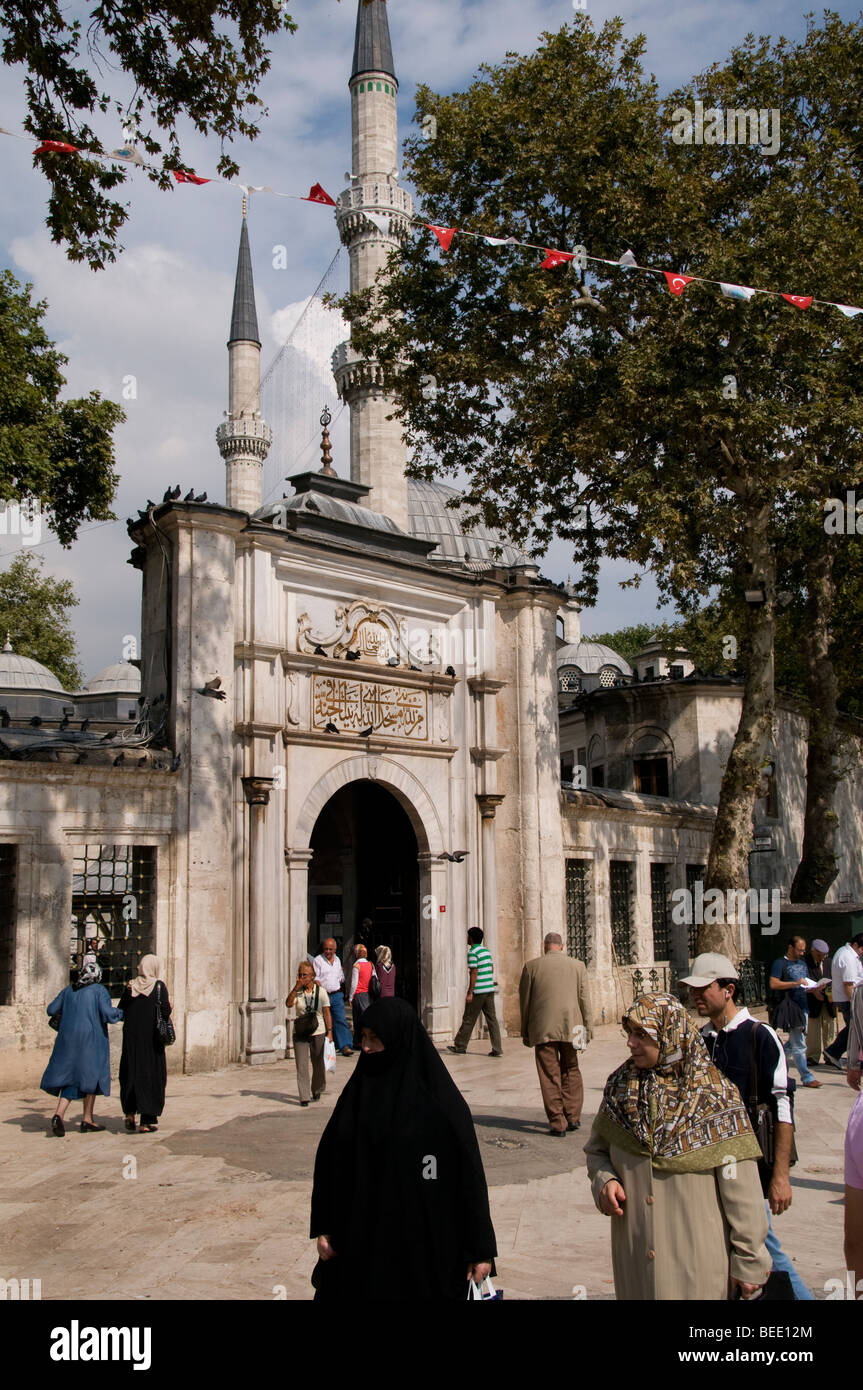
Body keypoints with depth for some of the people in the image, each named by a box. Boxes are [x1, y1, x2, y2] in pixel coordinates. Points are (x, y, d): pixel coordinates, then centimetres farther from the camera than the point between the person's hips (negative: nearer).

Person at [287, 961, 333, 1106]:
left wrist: (329, 1032, -4)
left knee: (318, 1064, 11)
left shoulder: (320, 991, 0)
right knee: (301, 1065, -7)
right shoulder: (297, 992, 2)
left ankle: (317, 1091, 31)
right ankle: (304, 1096, -3)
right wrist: (296, 988, -22)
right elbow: (289, 1004, -16)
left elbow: (327, 1013, 1)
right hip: (300, 1033, 0)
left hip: (318, 1032, 0)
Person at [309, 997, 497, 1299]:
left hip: (422, 1240, -4)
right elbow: (328, 1160, 6)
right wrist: (322, 1228, 2)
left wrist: (481, 1248, -10)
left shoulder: (440, 1099, -12)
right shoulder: (358, 1090, 2)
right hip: (360, 1237, 4)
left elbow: (469, 1171, -10)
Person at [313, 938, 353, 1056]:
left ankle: (345, 1046, -13)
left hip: (337, 995, 3)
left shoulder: (337, 960, 13)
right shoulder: (318, 960, -2)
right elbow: (315, 979, -8)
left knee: (341, 1020, -8)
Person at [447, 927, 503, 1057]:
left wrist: (470, 993, -15)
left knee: (468, 1020, 5)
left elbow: (474, 973, -16)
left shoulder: (472, 953, -12)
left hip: (478, 991, -7)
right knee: (492, 1019, 5)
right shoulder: (486, 950, 12)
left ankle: (460, 1045, 16)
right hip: (490, 989, 7)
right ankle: (497, 1049, 1)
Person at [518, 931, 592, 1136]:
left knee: (550, 1075, 3)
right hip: (571, 1026, 2)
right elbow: (584, 999, 5)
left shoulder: (532, 966, 1)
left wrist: (525, 1032, 11)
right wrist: (587, 1027, 12)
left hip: (543, 1028, -2)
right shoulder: (578, 966, 5)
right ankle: (573, 1116, 15)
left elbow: (524, 1001, 4)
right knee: (571, 1070, 17)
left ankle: (557, 1122, 4)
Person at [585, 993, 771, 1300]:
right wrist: (604, 1180, -6)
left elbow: (742, 1189, -9)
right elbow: (596, 1149, 15)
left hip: (697, 1260, -4)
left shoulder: (714, 1096, -11)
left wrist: (749, 1262, -8)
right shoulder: (620, 1088, 2)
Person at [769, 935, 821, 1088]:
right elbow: (773, 984, -16)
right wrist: (795, 983, -21)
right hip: (790, 1008, -8)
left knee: (793, 1043, 13)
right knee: (799, 1045, -5)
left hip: (803, 1007, 8)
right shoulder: (780, 963, -6)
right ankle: (807, 1078, 0)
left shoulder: (802, 963, 20)